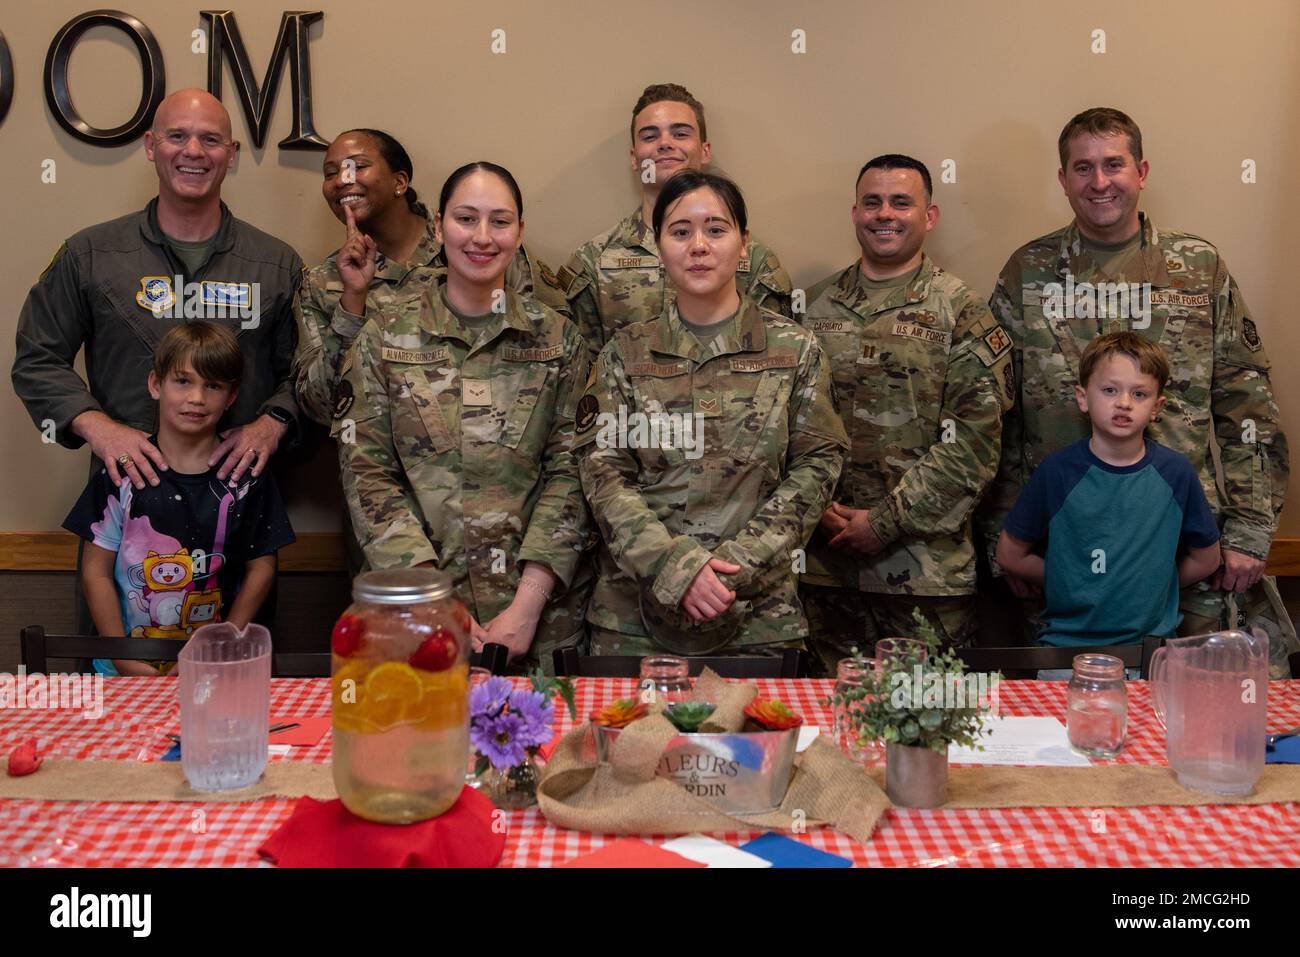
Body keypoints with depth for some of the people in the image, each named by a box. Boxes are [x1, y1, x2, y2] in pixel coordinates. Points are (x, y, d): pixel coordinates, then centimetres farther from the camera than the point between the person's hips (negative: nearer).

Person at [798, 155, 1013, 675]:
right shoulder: (816, 306, 9)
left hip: (927, 568, -3)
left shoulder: (960, 311, -1)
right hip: (825, 563, 3)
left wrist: (888, 520, -12)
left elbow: (976, 435, -8)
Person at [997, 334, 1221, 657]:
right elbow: (1010, 555, 5)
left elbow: (1205, 559, 13)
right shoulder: (1058, 470, -3)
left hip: (1151, 636, 1)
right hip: (1066, 636, -1)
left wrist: (1150, 588, 7)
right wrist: (1073, 585, 3)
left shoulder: (1175, 472, 1)